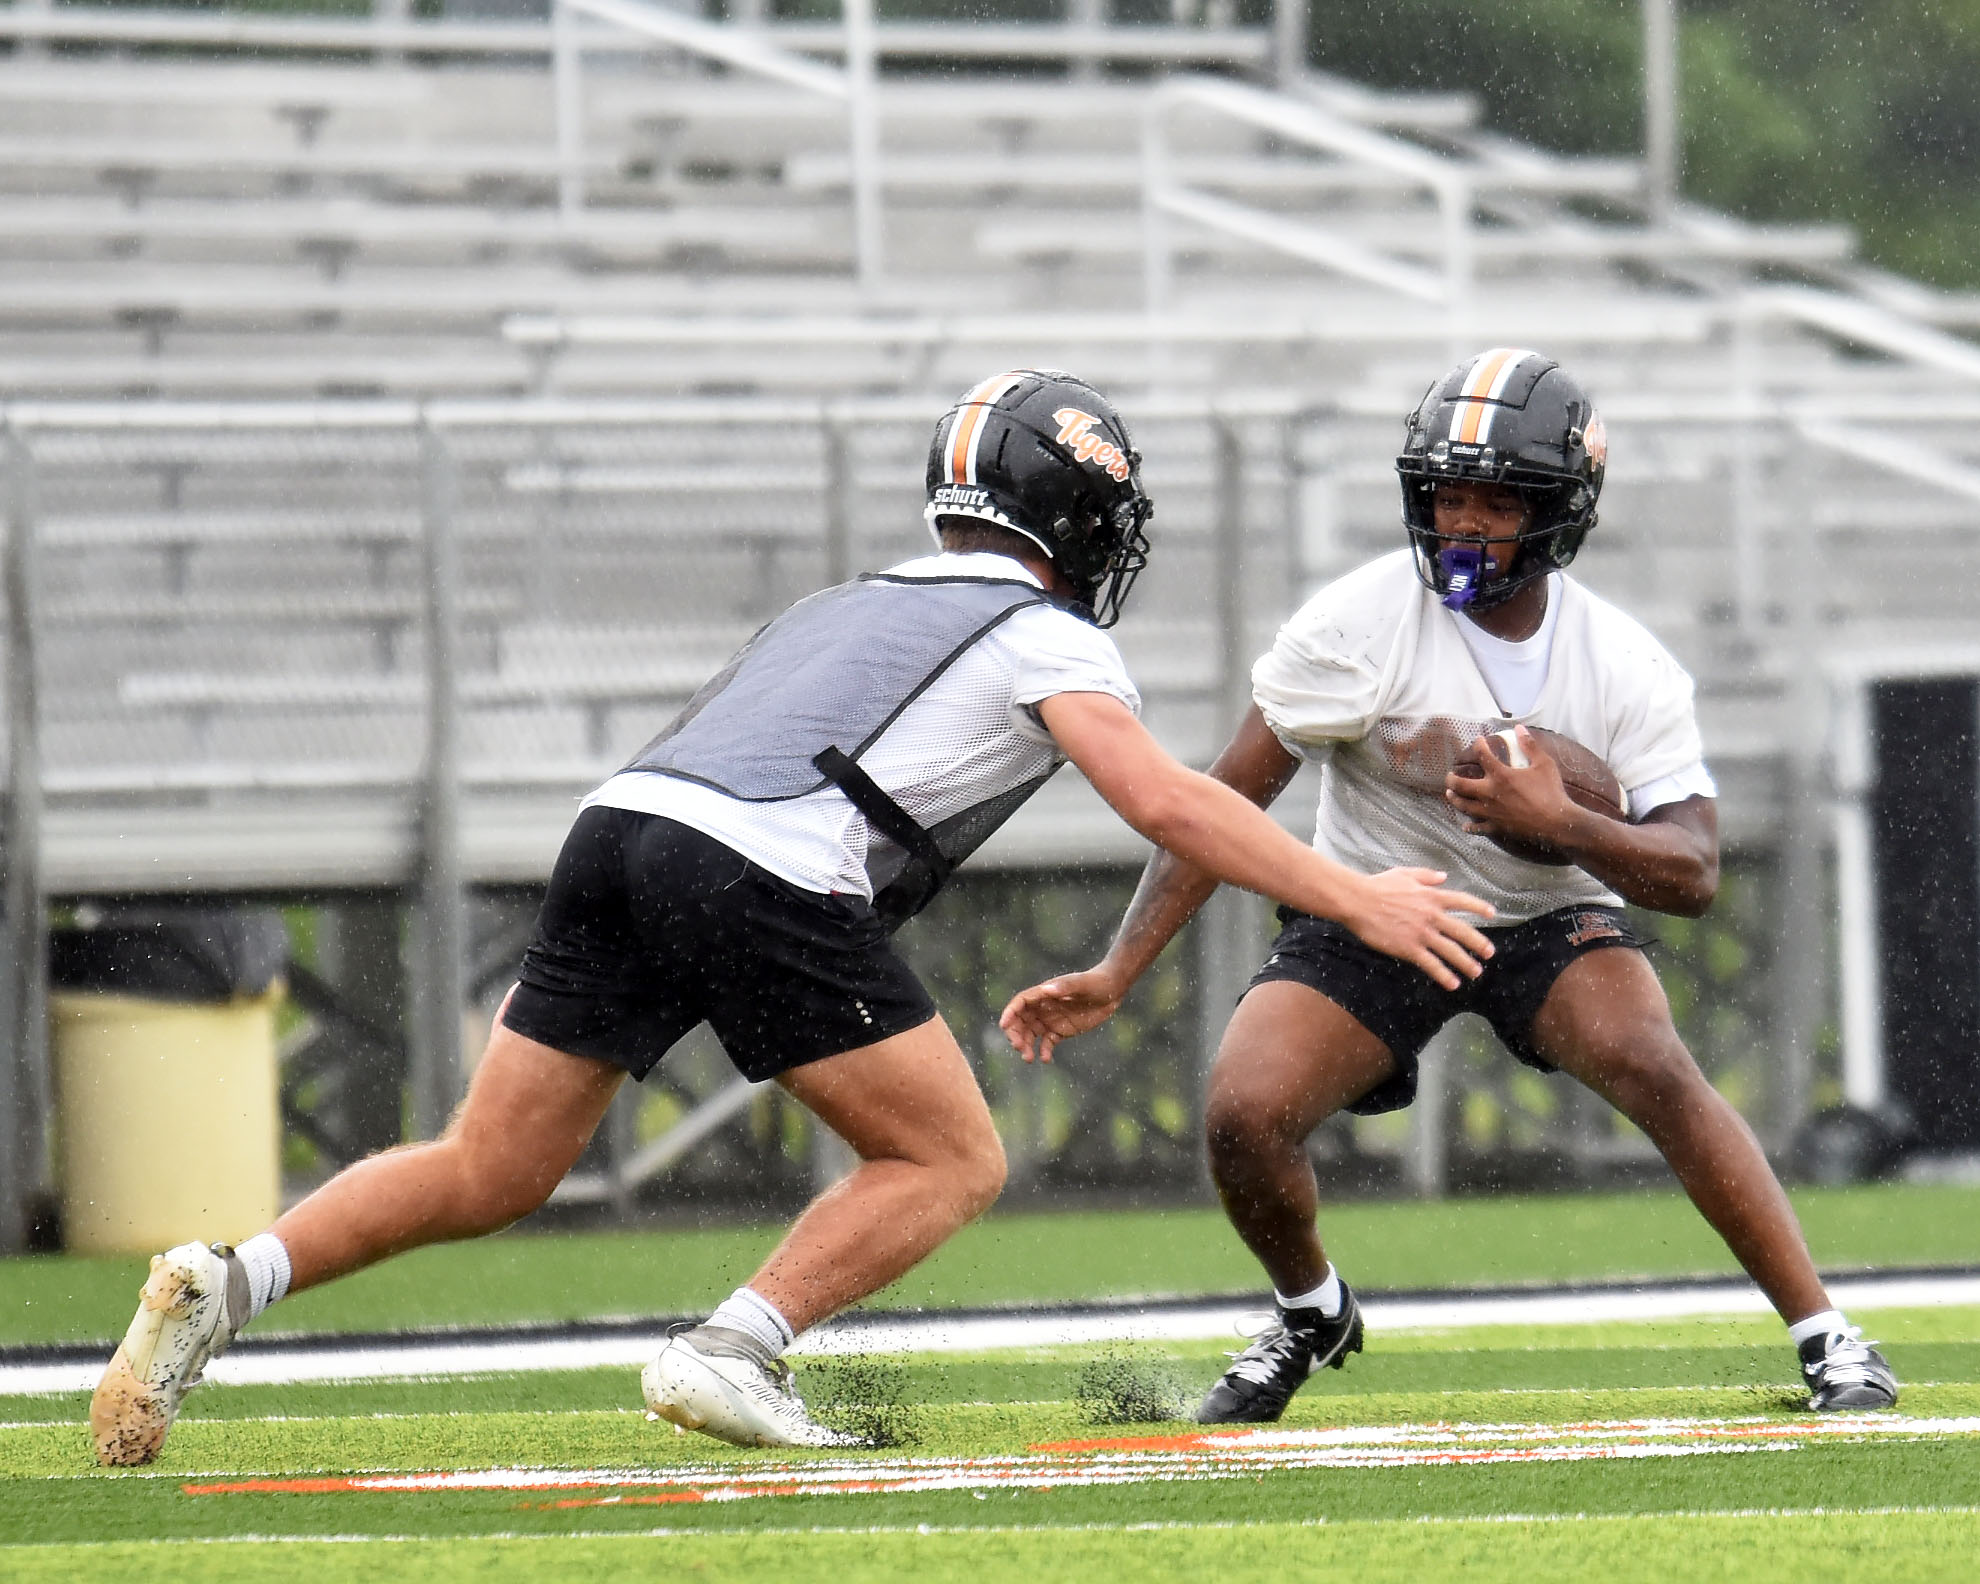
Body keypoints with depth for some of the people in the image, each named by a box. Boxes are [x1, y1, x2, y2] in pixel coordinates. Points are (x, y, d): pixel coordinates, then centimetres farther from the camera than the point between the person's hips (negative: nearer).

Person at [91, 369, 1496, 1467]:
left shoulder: (852, 607, 35)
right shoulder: (1049, 640, 14)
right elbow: (1166, 801, 1)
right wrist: (1355, 900, 6)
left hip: (622, 823, 7)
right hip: (761, 873, -7)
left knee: (484, 1177, 11)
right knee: (951, 1163, 7)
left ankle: (224, 1287, -6)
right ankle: (732, 1352, -8)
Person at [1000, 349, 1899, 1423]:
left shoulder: (1627, 668, -14)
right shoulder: (1362, 624, -19)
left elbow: (1692, 875, -17)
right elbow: (1225, 802, -16)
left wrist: (1560, 826, -36)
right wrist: (1114, 974, -22)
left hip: (1548, 919, 0)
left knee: (1655, 1068, -29)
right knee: (1243, 1116, -21)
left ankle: (1826, 1338, -19)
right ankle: (1310, 1315, 13)